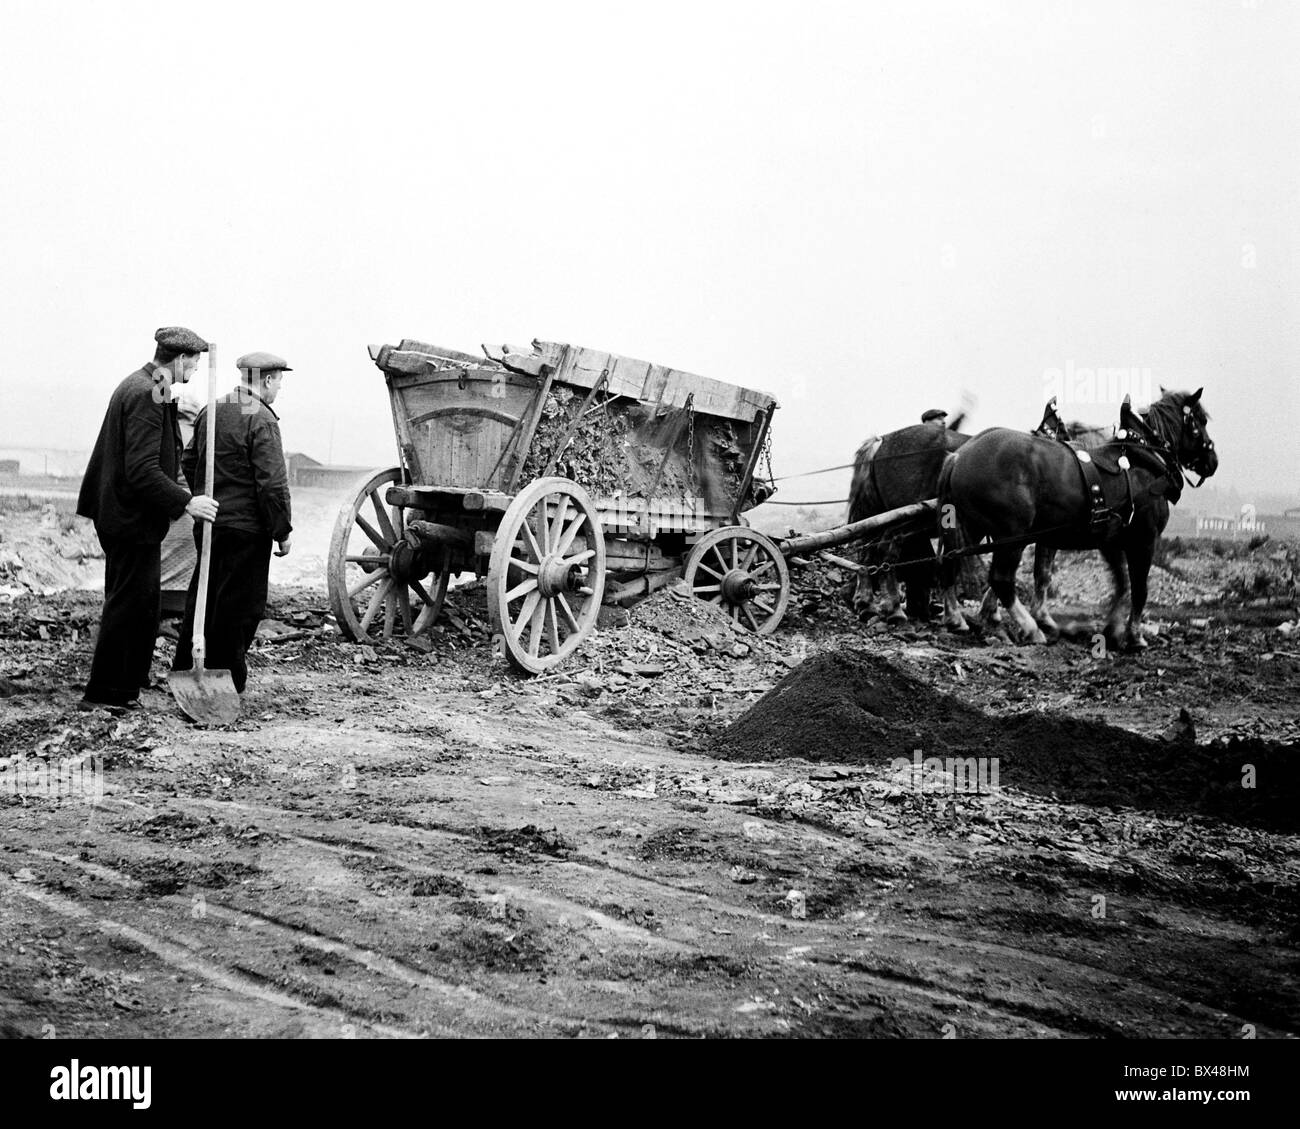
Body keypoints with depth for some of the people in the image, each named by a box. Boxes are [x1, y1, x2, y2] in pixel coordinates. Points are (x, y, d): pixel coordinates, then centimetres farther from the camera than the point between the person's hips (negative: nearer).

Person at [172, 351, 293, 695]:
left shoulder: (210, 412, 9)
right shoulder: (261, 420, -15)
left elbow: (189, 461, 18)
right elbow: (272, 482, -18)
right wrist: (282, 531, -12)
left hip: (208, 523, 8)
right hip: (246, 528, -8)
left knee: (202, 596, 17)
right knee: (239, 603, 1)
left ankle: (185, 670, 23)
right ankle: (228, 677, 6)